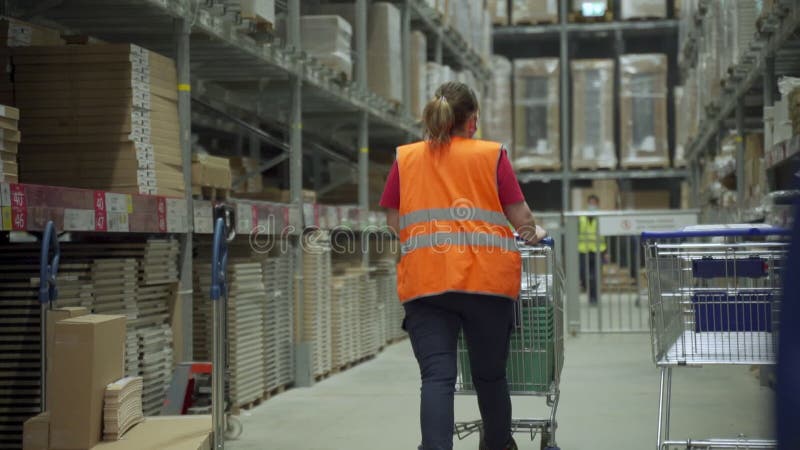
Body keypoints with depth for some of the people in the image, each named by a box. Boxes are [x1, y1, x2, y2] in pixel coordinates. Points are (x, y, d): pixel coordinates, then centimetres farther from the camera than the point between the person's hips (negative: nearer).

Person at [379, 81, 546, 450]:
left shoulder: (405, 158, 12)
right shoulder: (492, 155, 6)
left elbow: (394, 221, 12)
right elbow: (521, 217, 6)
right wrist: (533, 234, 27)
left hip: (424, 280, 1)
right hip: (486, 277, 0)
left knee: (436, 377, -5)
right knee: (490, 374, 15)